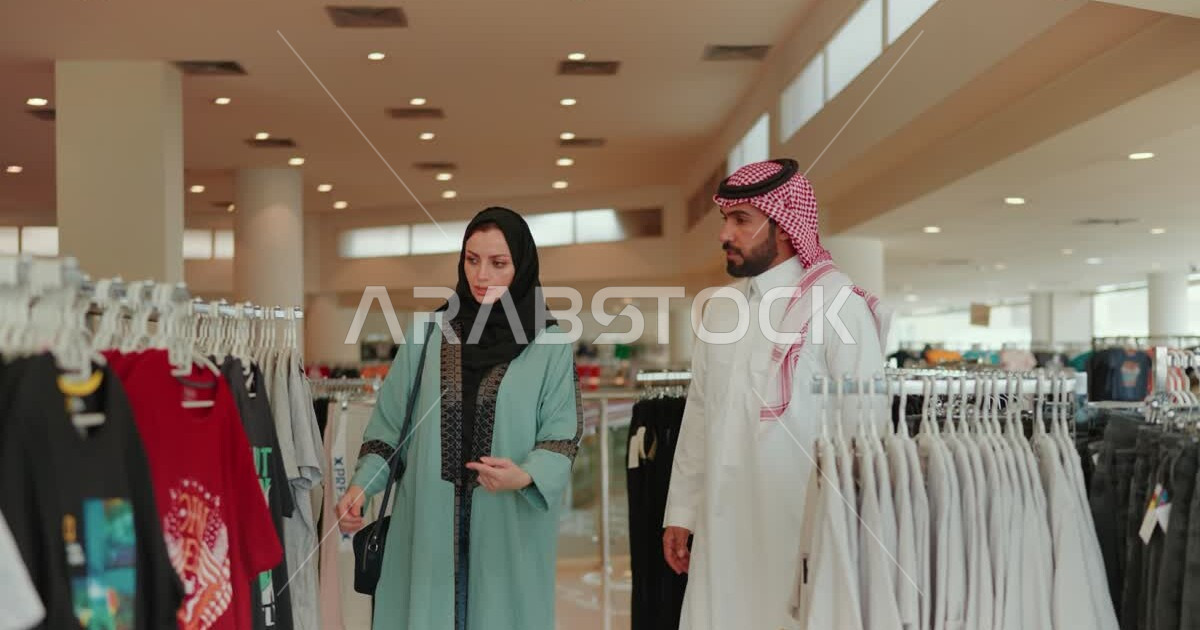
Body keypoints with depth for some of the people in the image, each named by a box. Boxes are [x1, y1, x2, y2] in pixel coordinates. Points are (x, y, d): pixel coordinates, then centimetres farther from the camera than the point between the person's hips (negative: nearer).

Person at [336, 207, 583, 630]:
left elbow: (562, 436, -3)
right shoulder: (428, 334, 6)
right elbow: (390, 423, 8)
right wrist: (361, 484, -7)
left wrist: (524, 476, -22)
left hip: (509, 529, -1)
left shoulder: (550, 345, 0)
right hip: (428, 524, 1)